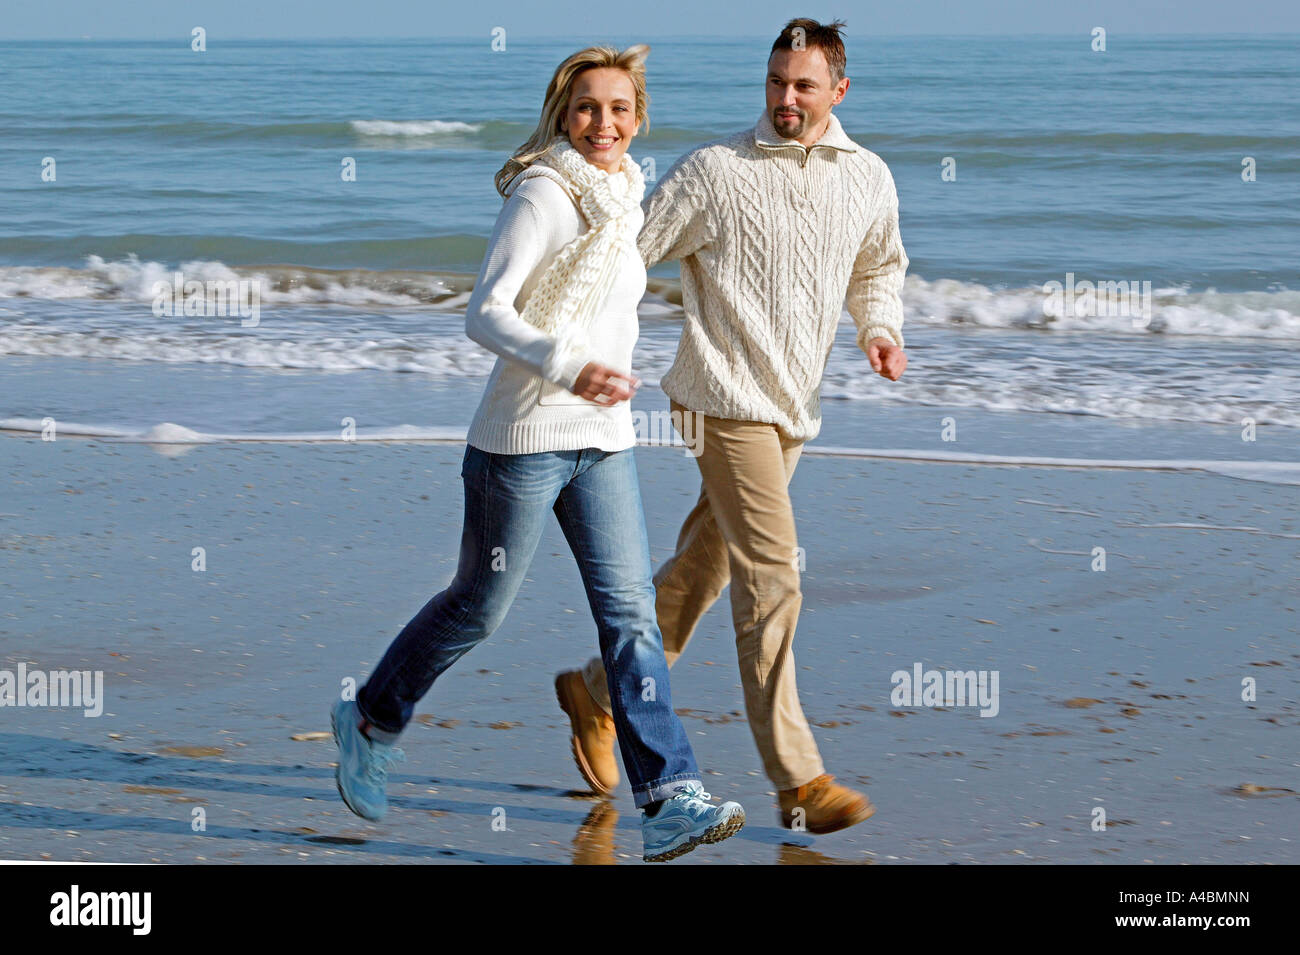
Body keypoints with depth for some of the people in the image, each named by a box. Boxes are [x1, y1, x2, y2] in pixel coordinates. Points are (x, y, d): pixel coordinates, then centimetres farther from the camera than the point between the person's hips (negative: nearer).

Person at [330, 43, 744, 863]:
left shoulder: (627, 194, 10)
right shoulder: (542, 196, -14)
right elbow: (486, 313, -21)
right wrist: (567, 369, -34)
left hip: (605, 440, 6)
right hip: (524, 435, -6)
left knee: (631, 609, -3)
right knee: (480, 608, 6)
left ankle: (671, 801, -7)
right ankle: (372, 722, 30)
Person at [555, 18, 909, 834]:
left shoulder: (869, 179, 5)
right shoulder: (714, 170, -10)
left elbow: (878, 267, 24)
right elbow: (628, 252, -6)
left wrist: (882, 331, 5)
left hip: (795, 406, 6)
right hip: (728, 397, -6)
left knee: (706, 566, 16)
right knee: (771, 578, -13)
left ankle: (601, 690, 36)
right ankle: (798, 782, -13)